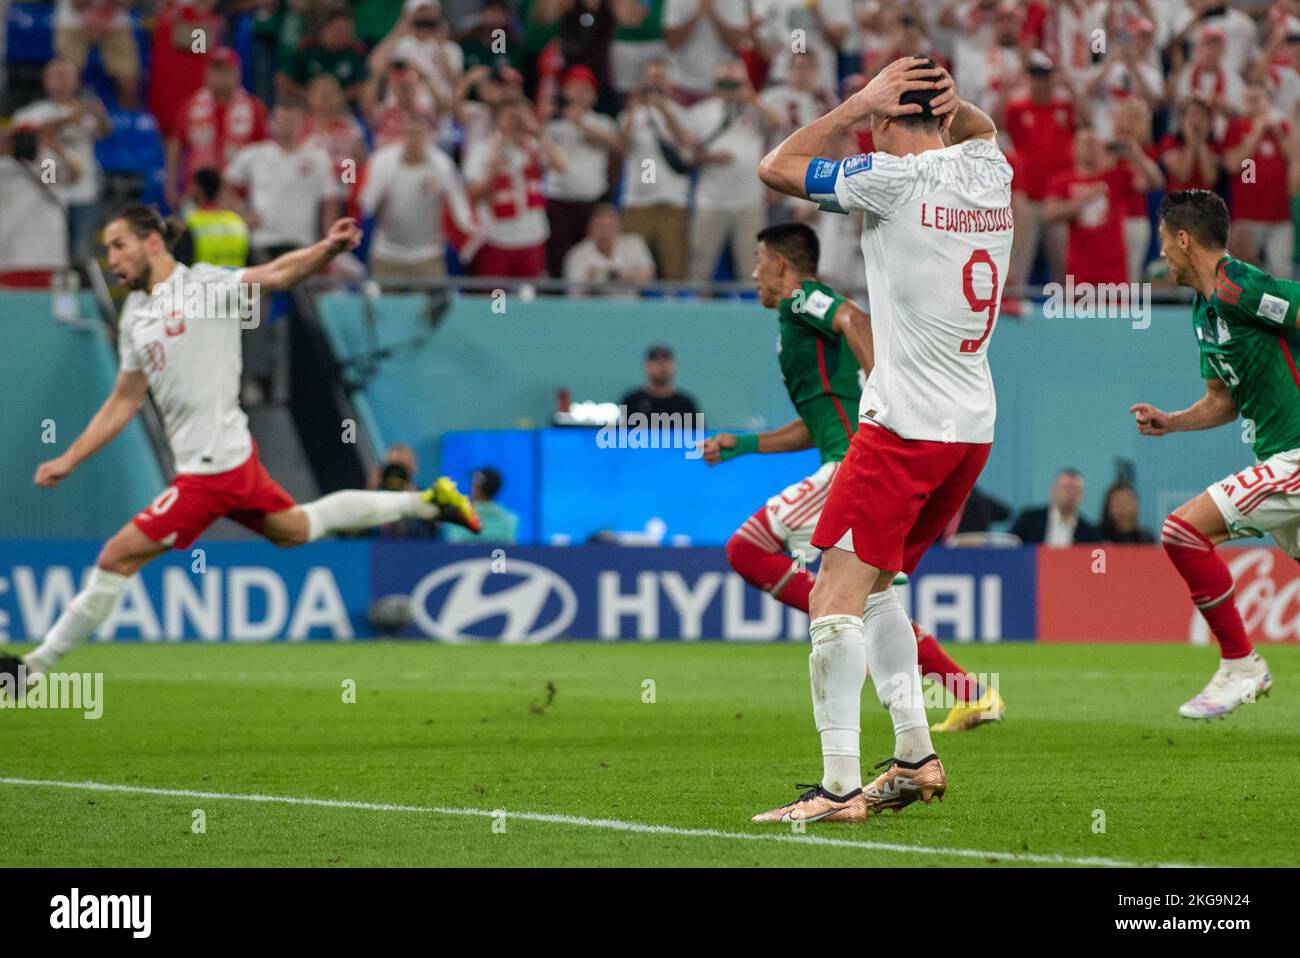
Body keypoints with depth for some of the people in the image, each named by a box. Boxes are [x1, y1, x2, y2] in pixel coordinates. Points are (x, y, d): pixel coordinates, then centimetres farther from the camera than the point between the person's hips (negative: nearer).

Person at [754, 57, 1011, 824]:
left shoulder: (897, 178, -11)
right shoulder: (992, 170, 8)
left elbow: (777, 168, -3)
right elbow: (978, 127, 33)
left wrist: (863, 102, 1)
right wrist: (947, 100, 10)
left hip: (905, 425, -8)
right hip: (975, 424, 8)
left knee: (837, 596, -10)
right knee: (875, 585, 21)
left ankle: (841, 787, -19)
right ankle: (916, 757, 18)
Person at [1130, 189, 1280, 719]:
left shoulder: (1238, 287, -14)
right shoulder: (1204, 308, 16)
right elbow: (1223, 400, 24)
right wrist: (1169, 422, 11)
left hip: (1294, 454, -10)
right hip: (1280, 455, 10)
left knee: (1184, 529, -14)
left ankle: (1240, 665, -5)